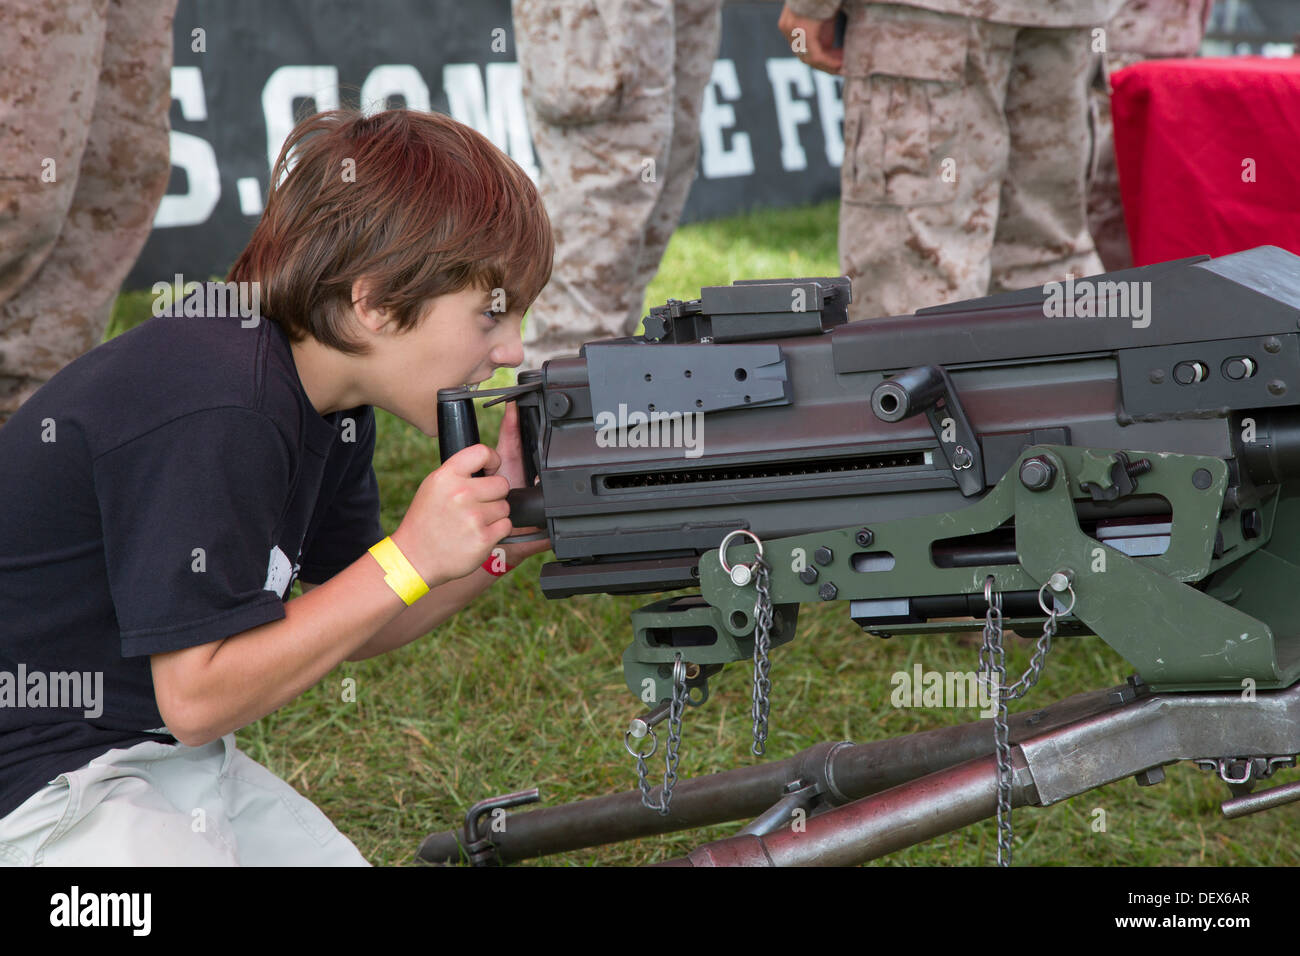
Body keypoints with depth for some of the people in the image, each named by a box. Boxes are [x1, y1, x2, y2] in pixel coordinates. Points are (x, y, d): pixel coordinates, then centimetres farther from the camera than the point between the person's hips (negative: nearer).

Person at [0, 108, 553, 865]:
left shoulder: (330, 399, 1)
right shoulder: (208, 413, -27)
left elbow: (340, 626, 9)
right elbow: (198, 697, -26)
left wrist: (500, 534, -7)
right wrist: (410, 559, -24)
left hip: (174, 765, 10)